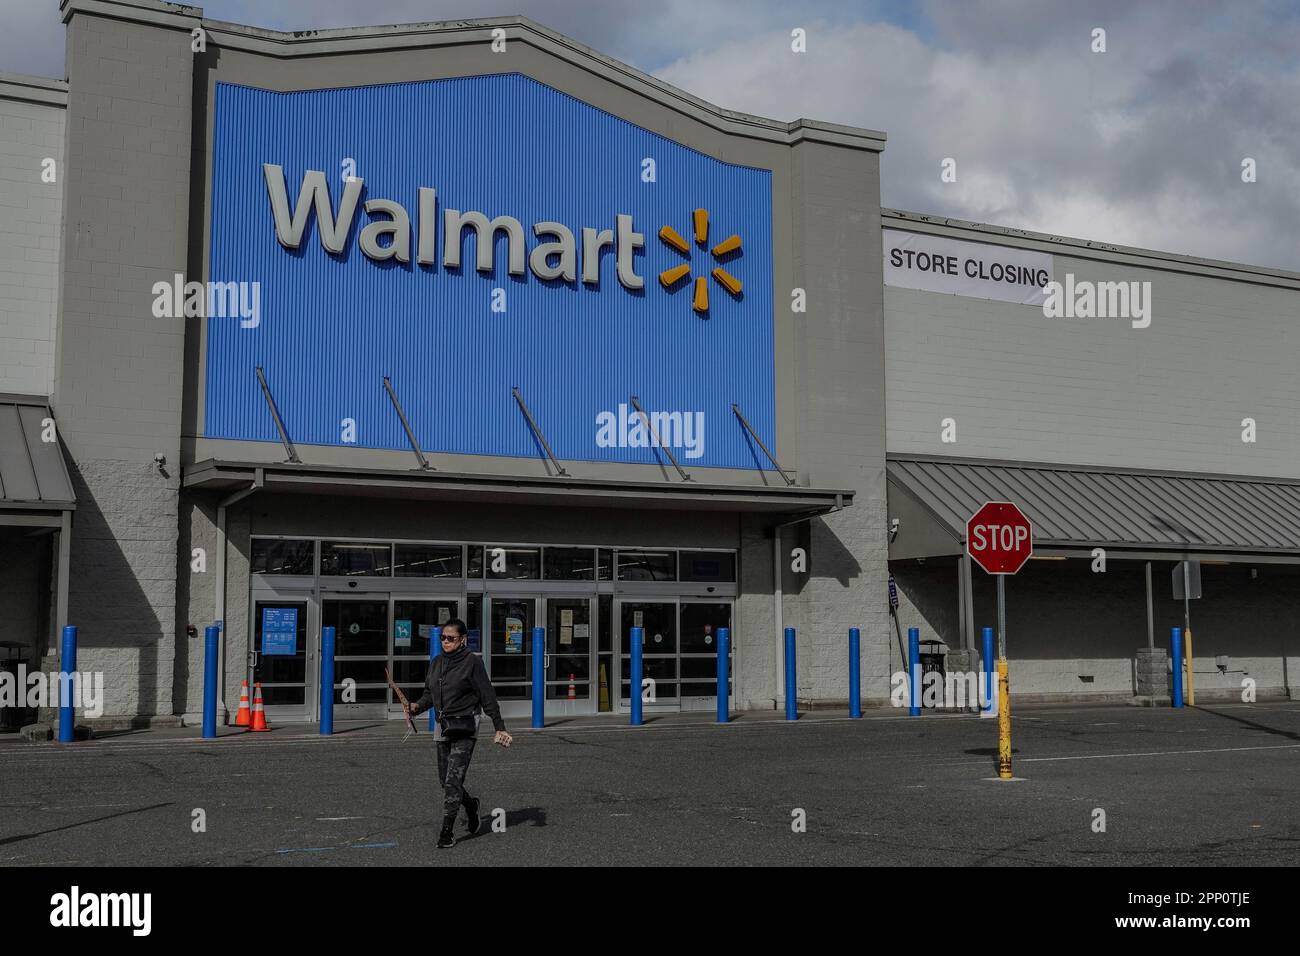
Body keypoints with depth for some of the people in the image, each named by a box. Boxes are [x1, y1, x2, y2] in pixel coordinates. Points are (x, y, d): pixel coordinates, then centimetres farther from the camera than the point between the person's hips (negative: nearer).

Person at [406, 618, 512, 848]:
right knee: (445, 780, 11)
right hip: (443, 727, 6)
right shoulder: (436, 663, 9)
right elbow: (429, 694, 15)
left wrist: (499, 727, -10)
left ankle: (447, 833, -5)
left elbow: (487, 696, -8)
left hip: (465, 728, -6)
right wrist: (417, 706, -6)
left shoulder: (472, 662, -8)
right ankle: (470, 805, 39)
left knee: (453, 780, -11)